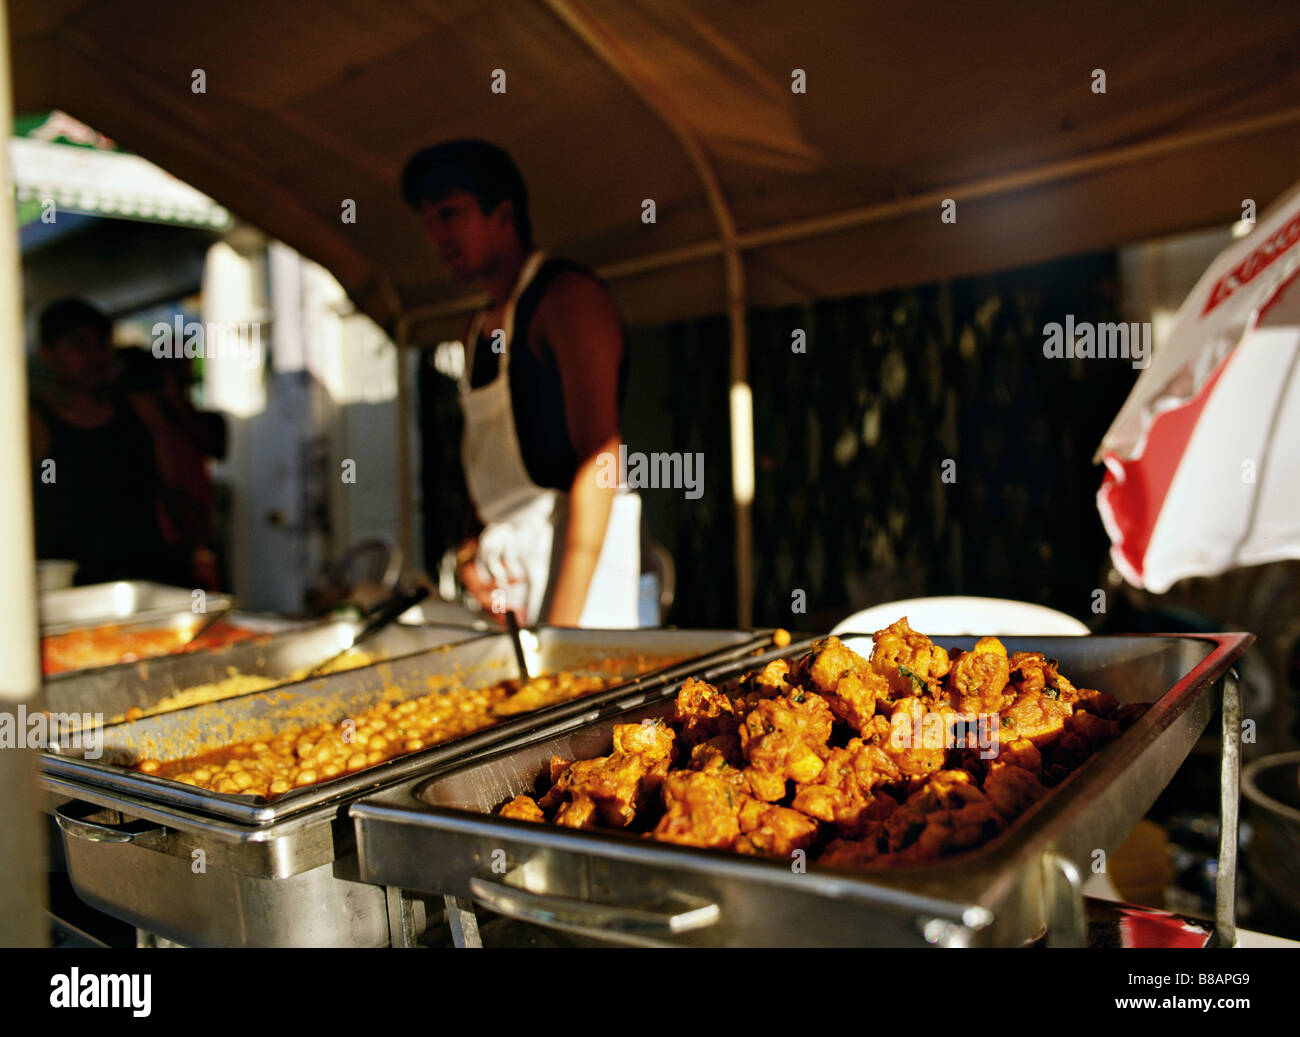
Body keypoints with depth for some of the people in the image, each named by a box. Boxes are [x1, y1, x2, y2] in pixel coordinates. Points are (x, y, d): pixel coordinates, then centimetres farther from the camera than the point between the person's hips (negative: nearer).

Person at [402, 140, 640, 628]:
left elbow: (597, 455, -18)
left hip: (575, 534, -7)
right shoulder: (478, 328, 19)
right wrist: (469, 549, 3)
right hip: (504, 550, 8)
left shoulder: (569, 295, -8)